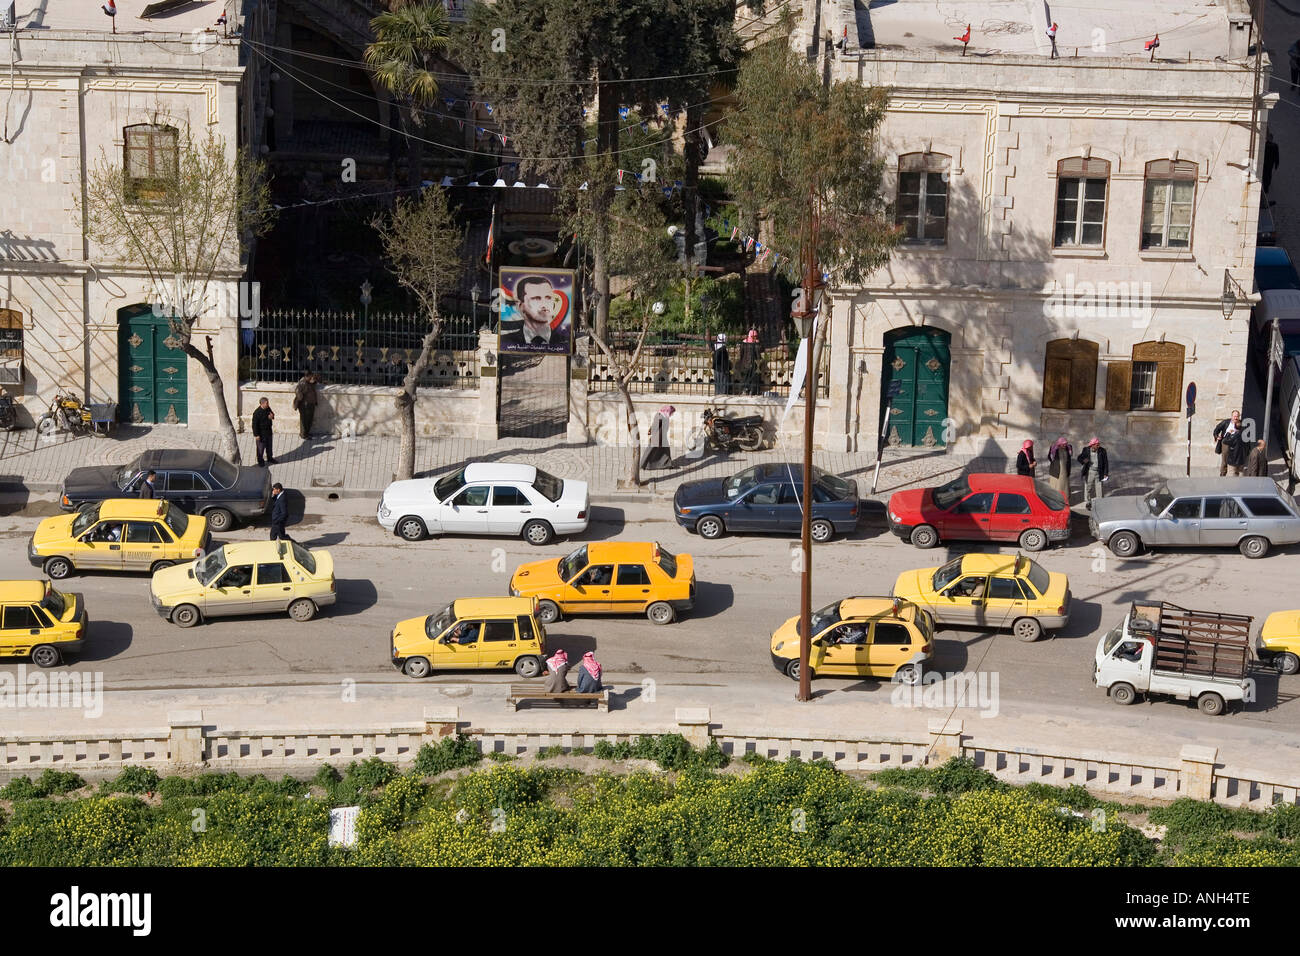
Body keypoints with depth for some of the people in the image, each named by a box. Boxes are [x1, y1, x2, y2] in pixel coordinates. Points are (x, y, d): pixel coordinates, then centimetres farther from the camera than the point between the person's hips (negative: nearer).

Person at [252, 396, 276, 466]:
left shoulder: (268, 408, -5)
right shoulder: (257, 412, -26)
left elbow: (272, 414, 14)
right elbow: (254, 424, -21)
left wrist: (272, 416, -13)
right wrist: (256, 435, -18)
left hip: (268, 431, 7)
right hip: (261, 433, -7)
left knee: (269, 445, 22)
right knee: (261, 447, 9)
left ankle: (270, 458, 40)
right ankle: (260, 461, 26)